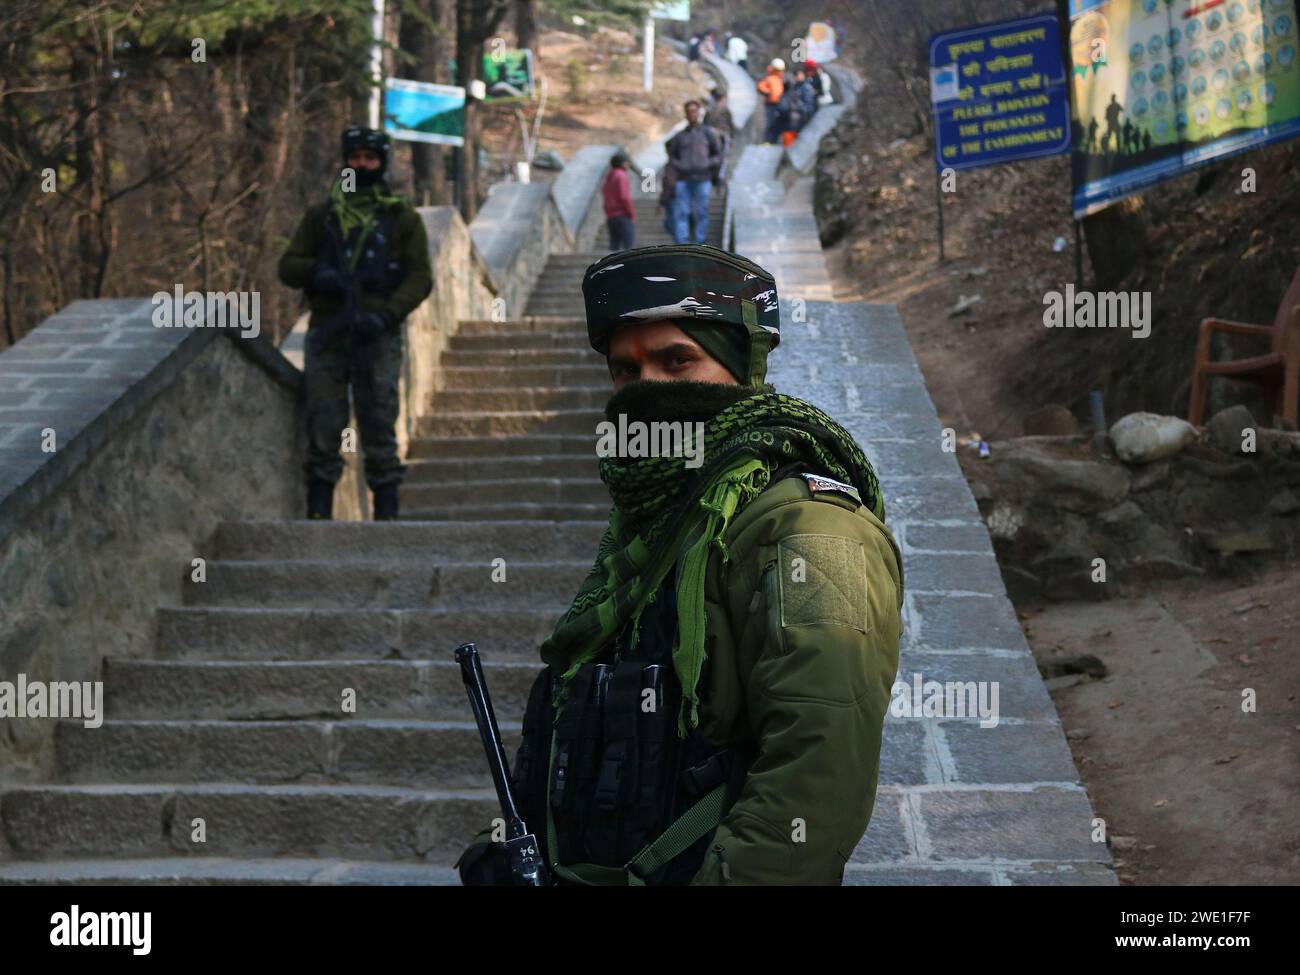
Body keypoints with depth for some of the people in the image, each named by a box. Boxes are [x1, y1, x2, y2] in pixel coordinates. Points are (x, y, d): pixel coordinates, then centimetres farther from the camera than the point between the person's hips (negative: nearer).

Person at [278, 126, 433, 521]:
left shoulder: (402, 218, 9)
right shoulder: (321, 216, 15)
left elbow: (420, 276, 2)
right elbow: (288, 266, 13)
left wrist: (386, 315, -13)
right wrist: (315, 272, -10)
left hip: (377, 336, -2)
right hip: (327, 335, 2)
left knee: (380, 426, -3)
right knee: (323, 428, 0)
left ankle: (386, 513, 0)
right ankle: (318, 514, 3)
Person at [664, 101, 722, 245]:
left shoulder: (709, 133, 8)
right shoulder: (679, 136, 15)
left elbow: (718, 155, 8)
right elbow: (672, 155, 20)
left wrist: (707, 165, -8)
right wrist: (678, 166, 1)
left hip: (702, 180, -2)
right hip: (683, 180, 2)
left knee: (701, 213, -3)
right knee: (681, 212, -6)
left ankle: (700, 245, -1)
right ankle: (682, 243, -9)